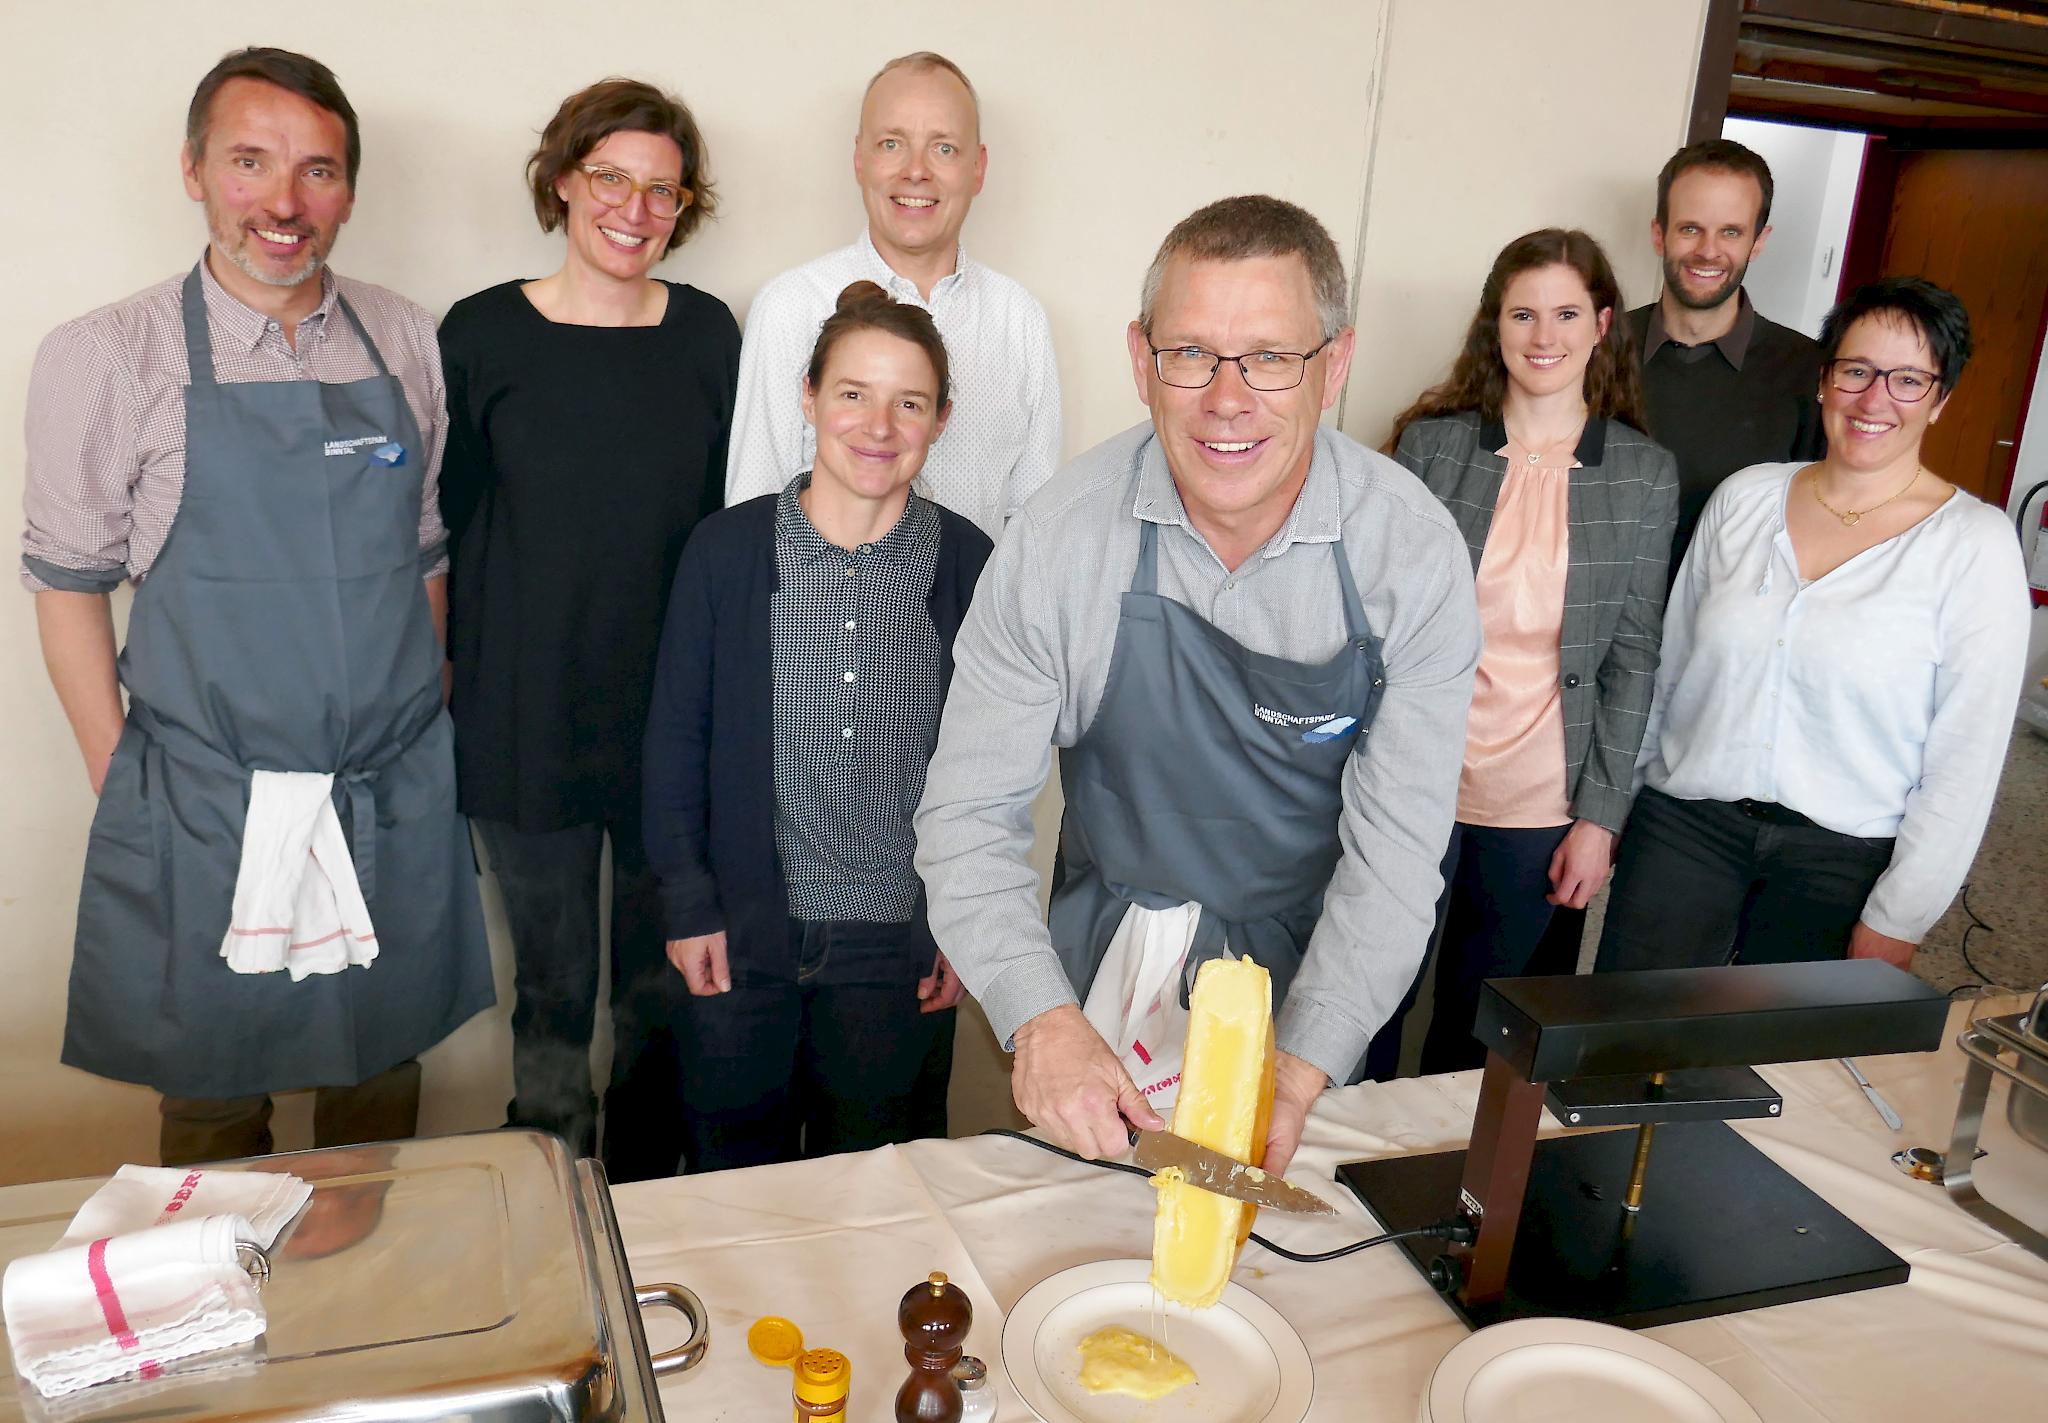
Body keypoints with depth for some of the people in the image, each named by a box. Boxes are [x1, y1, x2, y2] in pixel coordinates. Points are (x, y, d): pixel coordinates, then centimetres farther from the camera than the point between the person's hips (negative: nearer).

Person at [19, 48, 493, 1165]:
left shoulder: (405, 342, 4)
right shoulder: (104, 359, -5)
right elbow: (68, 585, 0)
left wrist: (429, 729, 8)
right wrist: (126, 791, -3)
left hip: (397, 810, 3)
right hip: (204, 817, -2)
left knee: (381, 1089, 18)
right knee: (213, 1111, 14)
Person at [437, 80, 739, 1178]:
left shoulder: (707, 333, 3)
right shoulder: (482, 334, -3)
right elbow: (447, 527, 2)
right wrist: (459, 677, -2)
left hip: (674, 713, 2)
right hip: (527, 717, -2)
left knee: (661, 984, 14)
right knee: (552, 992, 10)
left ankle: (645, 1209, 35)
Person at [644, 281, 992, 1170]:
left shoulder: (967, 564, -4)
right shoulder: (726, 549, -4)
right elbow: (676, 737, 1)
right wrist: (688, 903, -3)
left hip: (901, 945, 0)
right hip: (739, 937, 0)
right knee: (731, 1174, 17)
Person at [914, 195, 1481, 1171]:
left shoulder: (1414, 551, -19)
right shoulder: (1059, 539, -20)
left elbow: (1395, 845, -16)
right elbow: (970, 815, -16)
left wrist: (1301, 1070, -27)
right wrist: (1042, 1018, -31)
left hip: (1314, 985, 1)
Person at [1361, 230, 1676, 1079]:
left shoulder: (1645, 476, 1)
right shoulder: (1428, 443, -2)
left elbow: (1632, 655, 1)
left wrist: (1601, 817, -2)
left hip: (1542, 807, 1)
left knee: (1475, 1020, 16)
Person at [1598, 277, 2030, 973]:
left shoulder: (1976, 543, -7)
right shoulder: (1744, 497, 2)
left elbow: (1965, 758, -7)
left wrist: (1895, 922, -7)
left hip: (1843, 859, -2)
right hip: (1684, 820, 2)